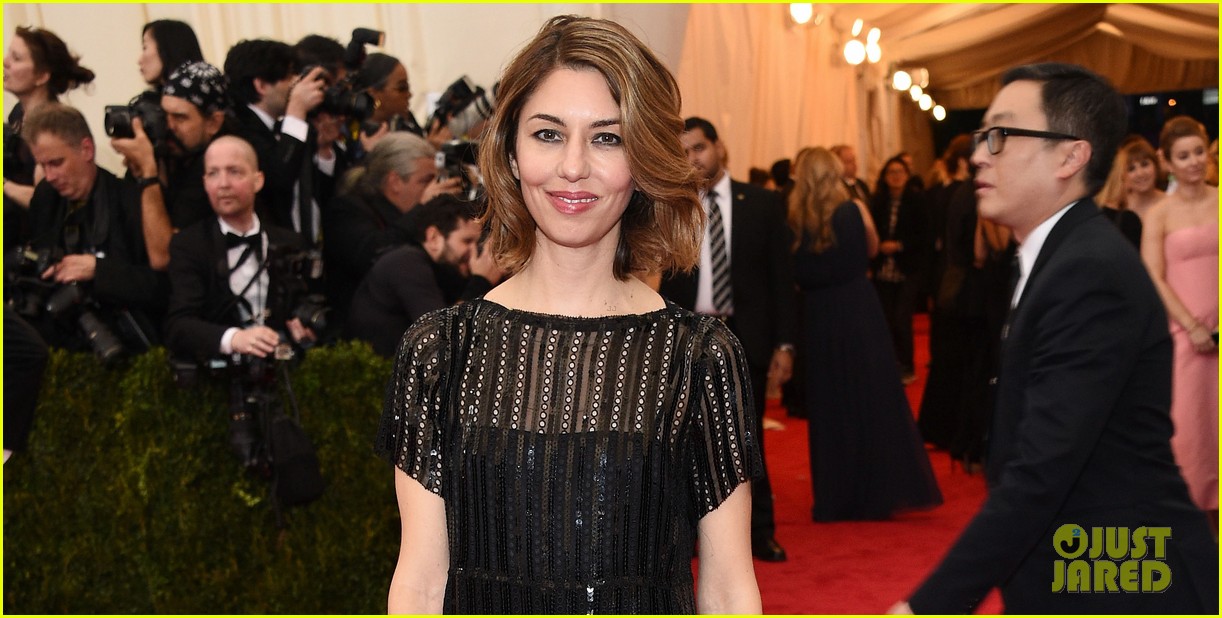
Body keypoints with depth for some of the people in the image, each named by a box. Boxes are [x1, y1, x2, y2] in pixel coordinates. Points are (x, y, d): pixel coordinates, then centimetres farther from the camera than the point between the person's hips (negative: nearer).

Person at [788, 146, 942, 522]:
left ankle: (836, 497, 15)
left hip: (818, 318, 1)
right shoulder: (853, 211, -8)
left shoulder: (794, 220, -9)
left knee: (829, 406, 11)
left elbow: (795, 274, -3)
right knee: (873, 399, 10)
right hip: (859, 311, -1)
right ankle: (877, 492, 12)